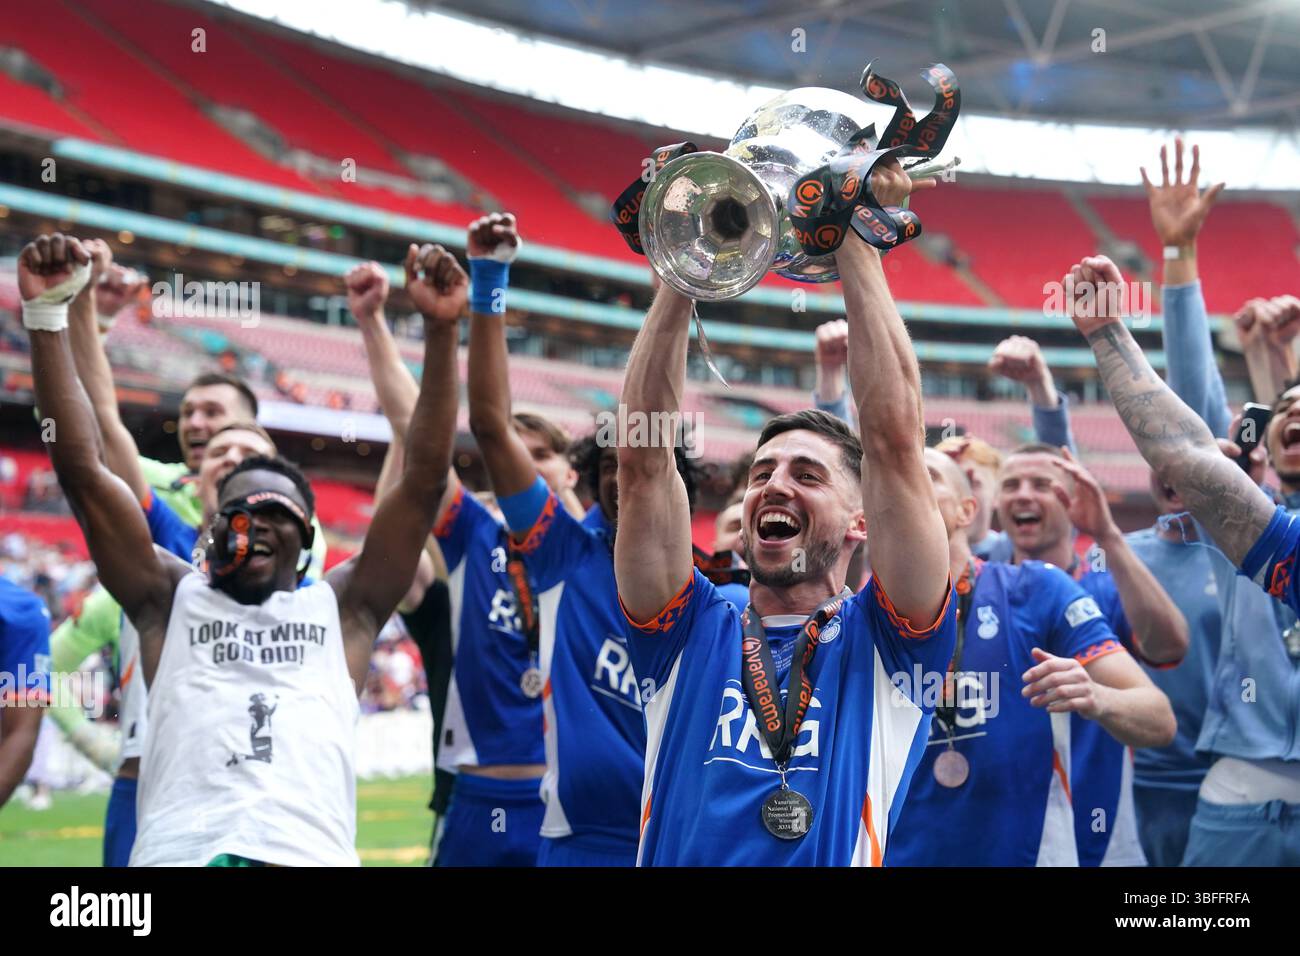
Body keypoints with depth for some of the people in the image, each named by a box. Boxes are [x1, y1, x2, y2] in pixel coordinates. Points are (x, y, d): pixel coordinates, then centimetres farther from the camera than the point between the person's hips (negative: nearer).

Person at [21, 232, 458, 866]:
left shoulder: (341, 609, 19)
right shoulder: (171, 601, 20)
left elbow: (425, 480, 13)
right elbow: (82, 470, 14)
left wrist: (441, 330, 6)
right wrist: (47, 315, 7)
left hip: (312, 855, 1)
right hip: (177, 854, -1)